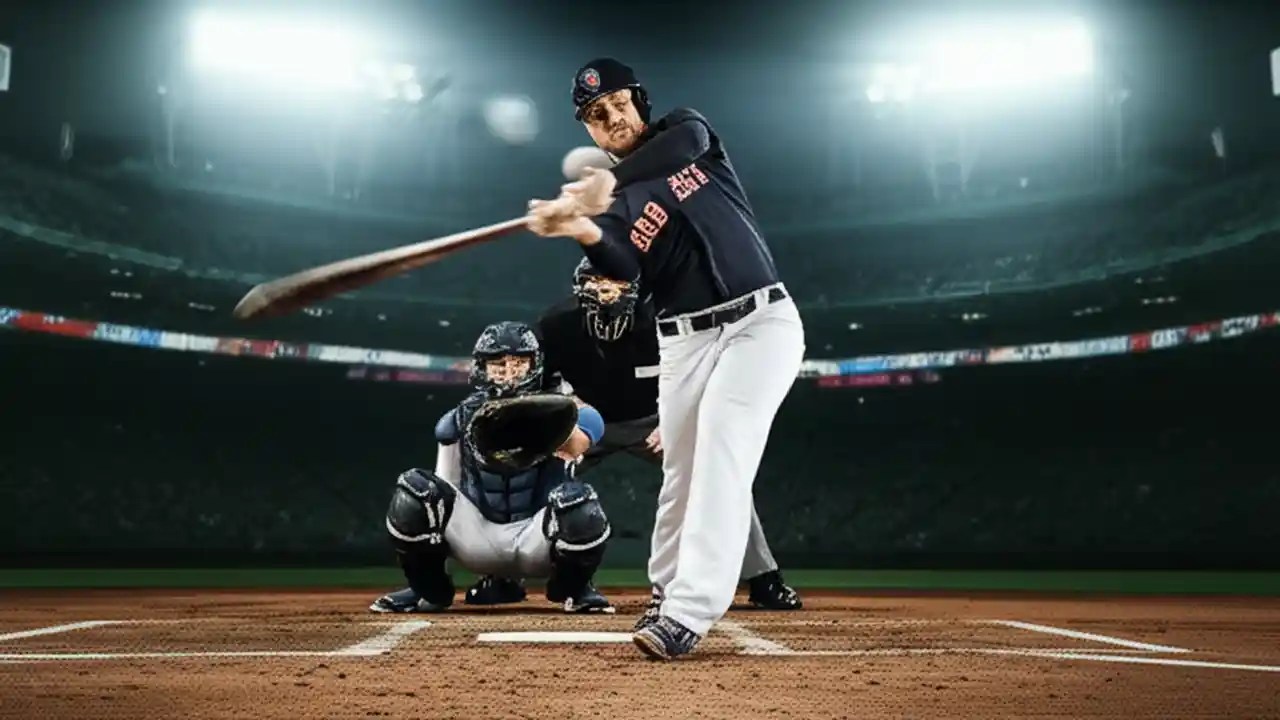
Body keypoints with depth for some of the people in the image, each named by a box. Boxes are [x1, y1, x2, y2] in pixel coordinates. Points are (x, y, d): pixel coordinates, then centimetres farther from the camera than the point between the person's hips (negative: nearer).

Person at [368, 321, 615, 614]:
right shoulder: (459, 421, 4)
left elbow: (574, 446, -29)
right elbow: (445, 490, 12)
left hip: (535, 542, -2)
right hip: (478, 539, 2)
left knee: (578, 500, -33)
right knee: (415, 489, -20)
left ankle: (574, 587, 0)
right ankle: (428, 589, 5)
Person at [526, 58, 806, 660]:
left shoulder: (683, 130, 6)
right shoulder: (607, 203, 6)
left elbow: (686, 141, -21)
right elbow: (622, 268, -15)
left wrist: (609, 180, -31)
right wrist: (581, 230, -36)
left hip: (762, 320, -3)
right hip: (686, 339, 3)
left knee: (722, 455, -17)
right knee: (680, 473, 7)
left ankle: (688, 615, -21)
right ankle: (666, 595, 29)